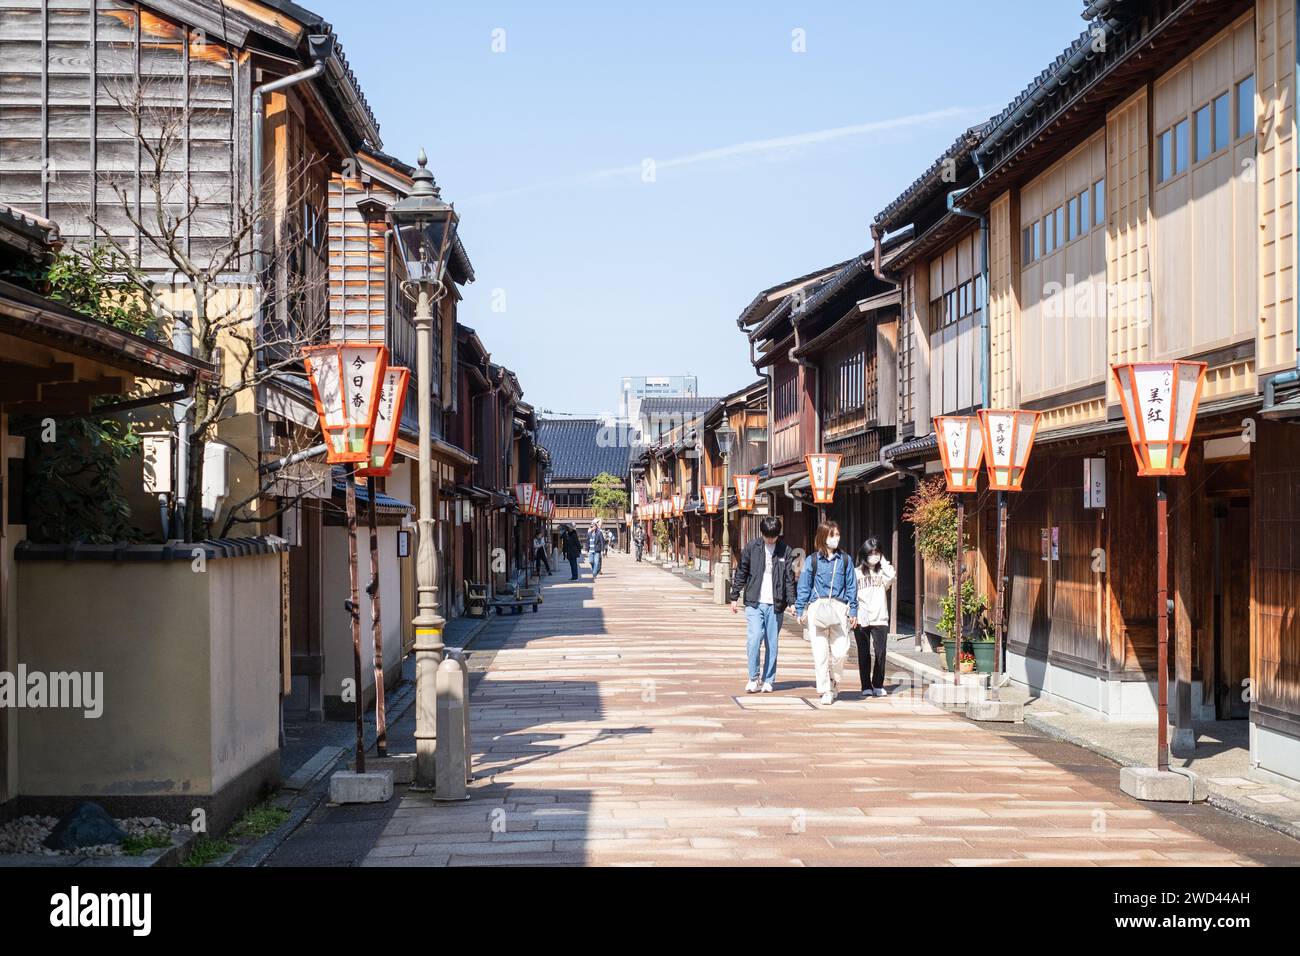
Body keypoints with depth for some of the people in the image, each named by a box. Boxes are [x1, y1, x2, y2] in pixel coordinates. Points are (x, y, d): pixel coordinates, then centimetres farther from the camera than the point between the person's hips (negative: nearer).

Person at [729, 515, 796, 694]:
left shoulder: (785, 551, 3)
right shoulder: (752, 547, 2)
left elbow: (789, 578, 5)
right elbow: (741, 573, 7)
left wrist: (792, 602, -3)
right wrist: (735, 597, 6)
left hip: (775, 605, 1)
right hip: (754, 602, -1)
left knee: (772, 644, 4)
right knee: (755, 639, -13)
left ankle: (767, 680, 14)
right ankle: (754, 678, -1)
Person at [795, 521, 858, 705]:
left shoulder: (845, 560, 10)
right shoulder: (812, 560, 6)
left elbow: (851, 586, 13)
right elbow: (804, 586, 9)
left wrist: (853, 611, 9)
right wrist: (800, 610, 5)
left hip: (839, 608, 1)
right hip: (817, 607, -1)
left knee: (840, 650, -7)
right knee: (820, 652, -2)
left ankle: (834, 681, 20)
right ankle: (825, 690, 8)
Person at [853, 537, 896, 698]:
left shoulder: (882, 572, 9)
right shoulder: (856, 573, 6)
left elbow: (890, 576, -15)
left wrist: (883, 561, -1)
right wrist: (855, 613, -9)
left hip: (880, 619, 1)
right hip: (861, 620, 0)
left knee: (880, 653, -2)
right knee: (864, 654, 3)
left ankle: (878, 685, 10)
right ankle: (866, 686, 9)